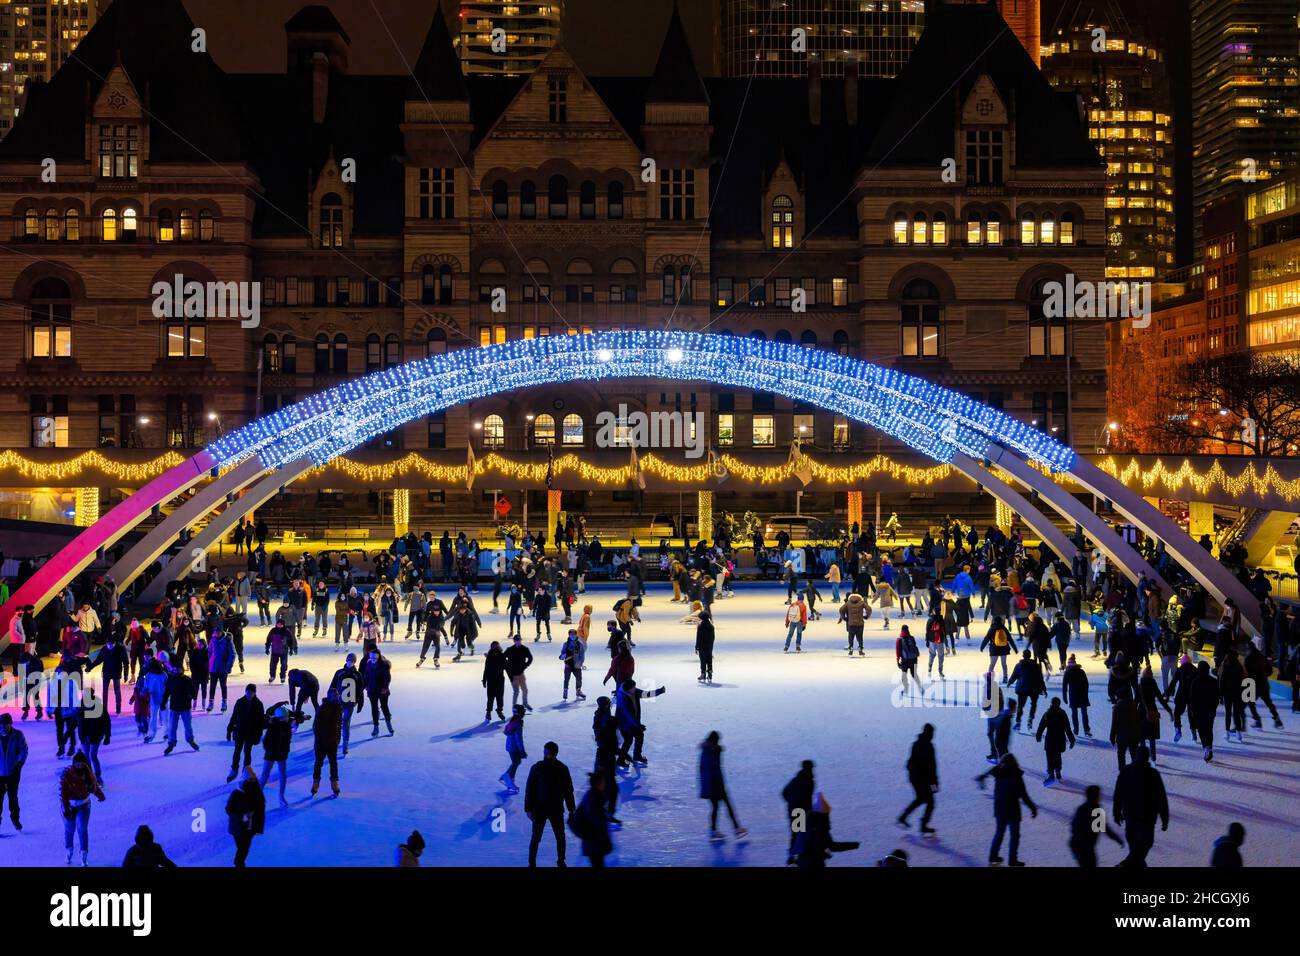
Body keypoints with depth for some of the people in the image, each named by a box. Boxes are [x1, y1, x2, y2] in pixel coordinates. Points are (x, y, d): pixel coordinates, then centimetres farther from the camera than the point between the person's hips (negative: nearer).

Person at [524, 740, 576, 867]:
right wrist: (528, 808, -9)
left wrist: (572, 808, 4)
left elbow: (568, 790, 3)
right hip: (539, 809, -2)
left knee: (560, 837, 11)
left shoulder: (562, 769, -6)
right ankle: (532, 863, 18)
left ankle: (561, 861, 30)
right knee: (536, 838, 4)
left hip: (557, 810, 2)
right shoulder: (537, 768, -10)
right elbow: (529, 789, -6)